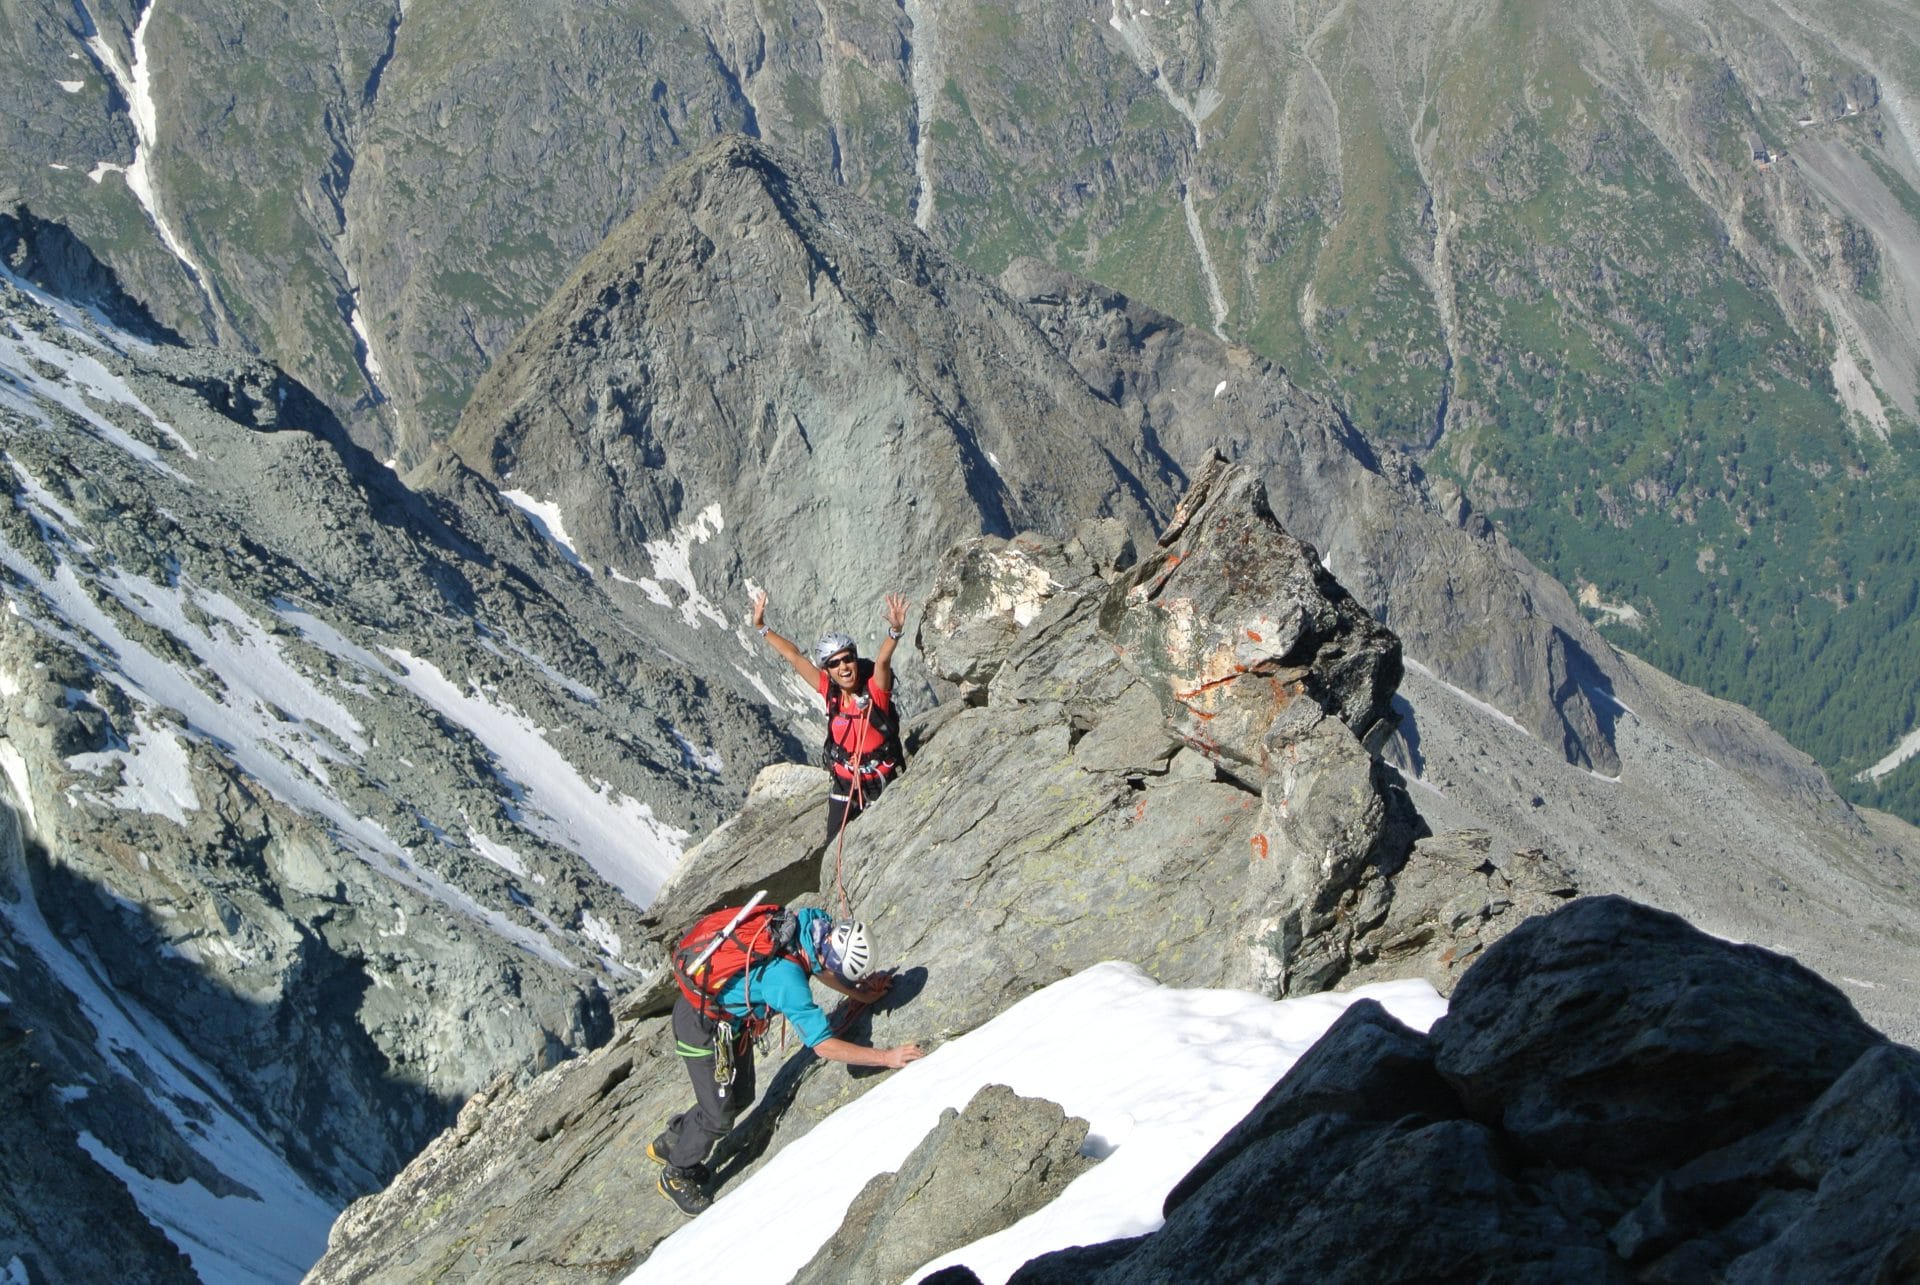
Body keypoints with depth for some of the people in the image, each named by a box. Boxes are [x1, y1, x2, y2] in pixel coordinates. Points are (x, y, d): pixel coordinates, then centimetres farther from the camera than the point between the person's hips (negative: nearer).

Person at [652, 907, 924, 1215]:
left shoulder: (811, 922, -18)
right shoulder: (786, 977, -40)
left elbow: (817, 968, 7)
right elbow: (823, 1045, -36)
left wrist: (860, 994, -1)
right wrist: (887, 1057, -32)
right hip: (702, 1025, -8)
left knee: (741, 1097, 20)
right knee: (718, 1116, 5)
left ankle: (670, 1143, 42)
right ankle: (676, 1176, 31)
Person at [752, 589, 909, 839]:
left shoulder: (875, 691, -16)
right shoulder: (831, 692, -5)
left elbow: (882, 660, -35)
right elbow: (795, 657, 0)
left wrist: (895, 631, -53)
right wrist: (762, 628, 2)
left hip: (880, 789, -4)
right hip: (844, 787, 4)